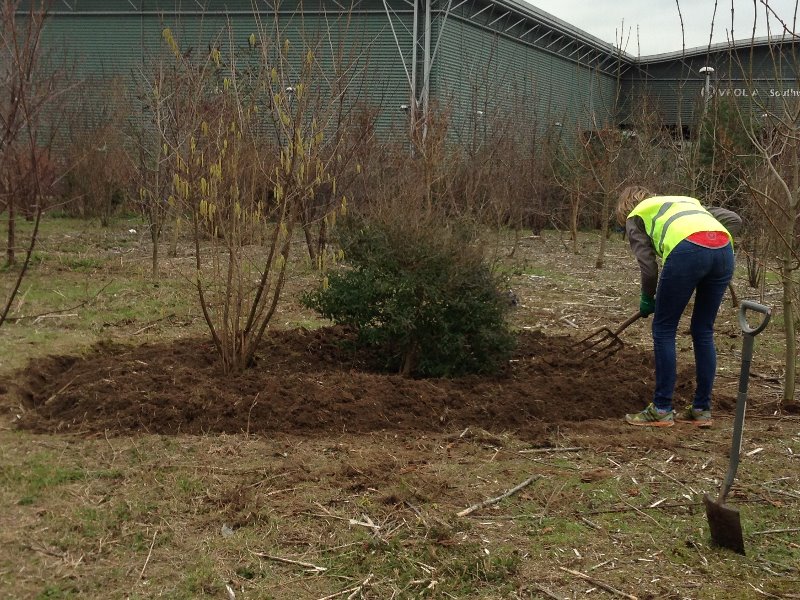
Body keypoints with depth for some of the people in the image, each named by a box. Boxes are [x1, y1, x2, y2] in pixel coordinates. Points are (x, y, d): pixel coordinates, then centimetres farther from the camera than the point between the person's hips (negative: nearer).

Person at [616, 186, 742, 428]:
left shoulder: (635, 216, 24)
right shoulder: (688, 202, 39)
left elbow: (648, 266, 13)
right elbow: (734, 219, 26)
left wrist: (647, 299, 28)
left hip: (688, 249, -6)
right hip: (724, 250, 6)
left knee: (663, 329, 8)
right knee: (703, 331, 17)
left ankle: (661, 410, 11)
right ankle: (702, 410, 22)